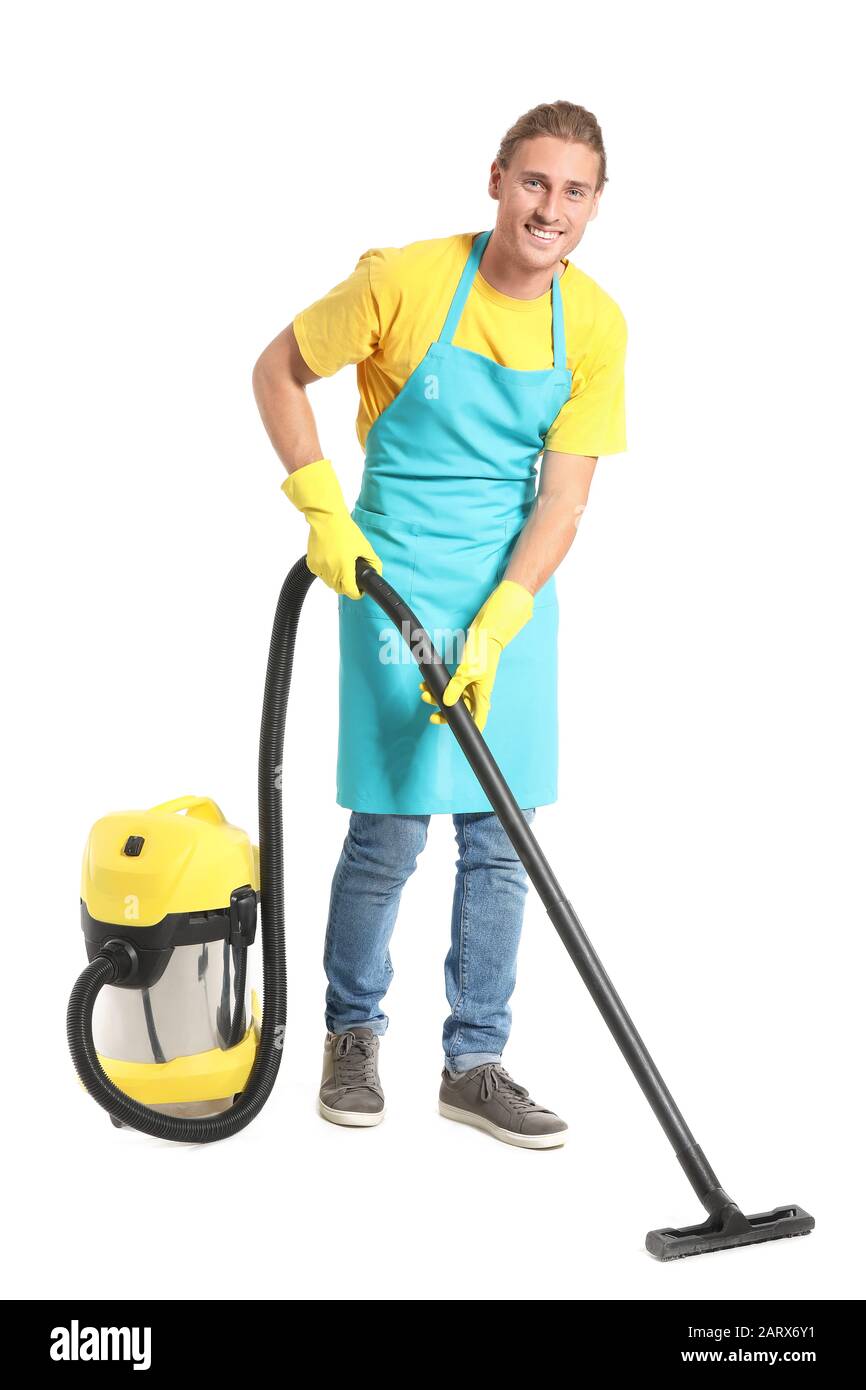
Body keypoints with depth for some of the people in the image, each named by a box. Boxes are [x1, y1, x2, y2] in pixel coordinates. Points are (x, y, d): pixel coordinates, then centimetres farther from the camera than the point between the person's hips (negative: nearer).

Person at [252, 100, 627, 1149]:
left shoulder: (595, 327, -3)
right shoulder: (405, 281, -13)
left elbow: (562, 499, -5)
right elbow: (277, 370, -1)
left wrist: (491, 631, -15)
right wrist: (324, 512, -8)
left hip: (516, 598, 4)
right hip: (393, 588, -4)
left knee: (501, 842, 6)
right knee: (390, 834, -2)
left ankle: (474, 1063, 19)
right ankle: (352, 1031, 23)